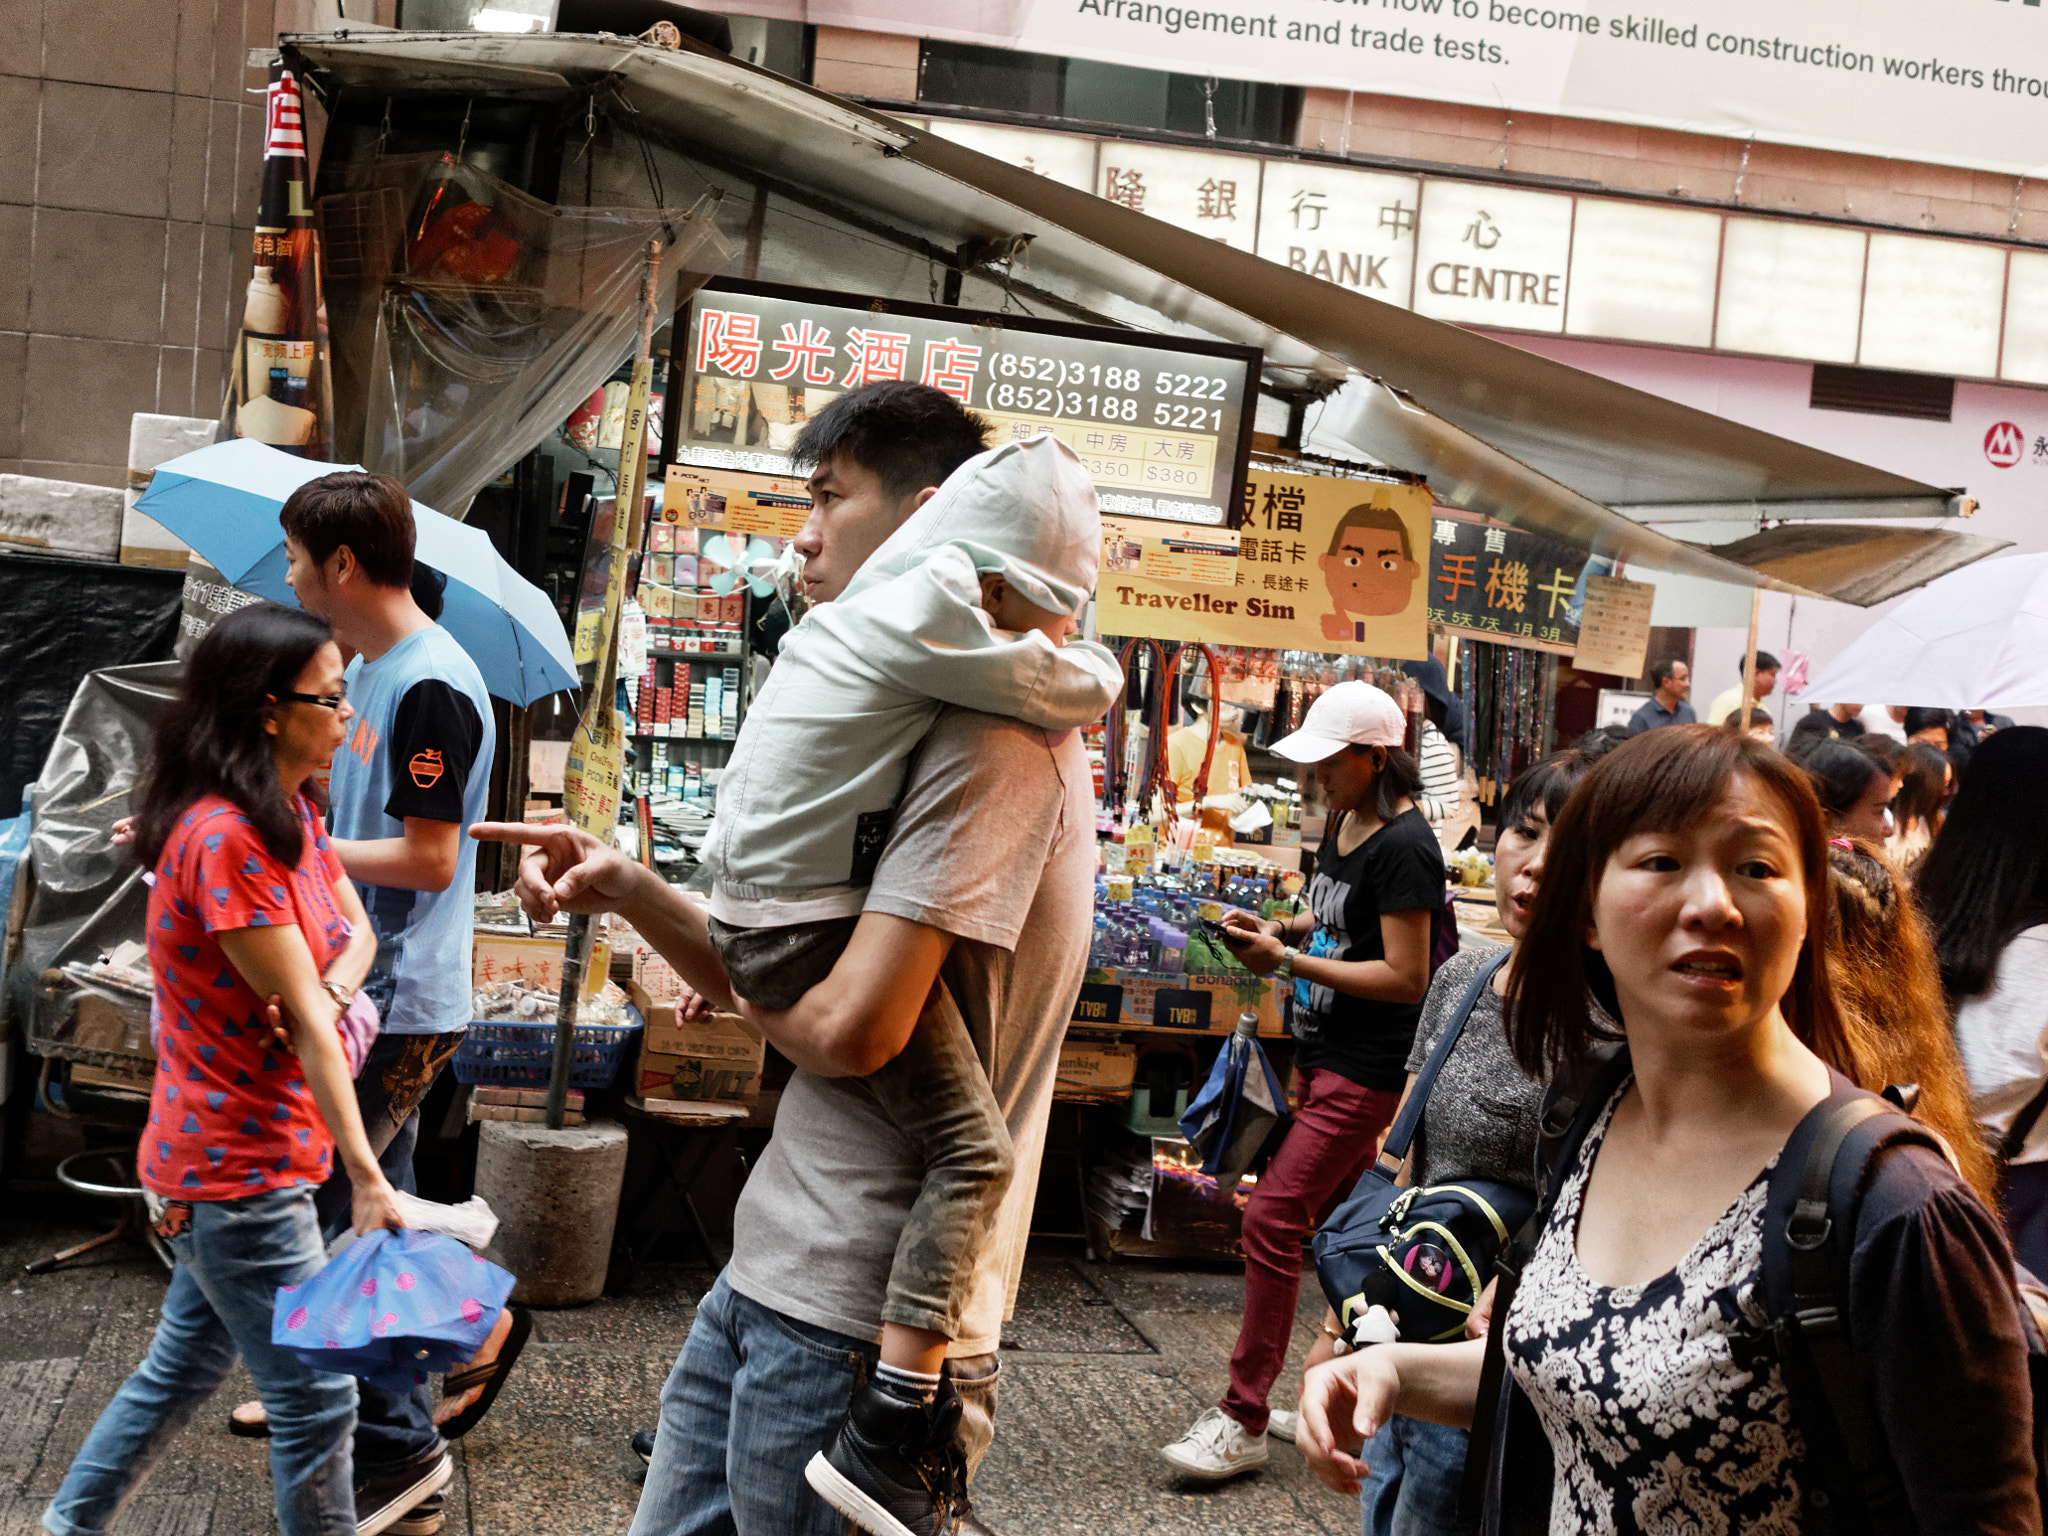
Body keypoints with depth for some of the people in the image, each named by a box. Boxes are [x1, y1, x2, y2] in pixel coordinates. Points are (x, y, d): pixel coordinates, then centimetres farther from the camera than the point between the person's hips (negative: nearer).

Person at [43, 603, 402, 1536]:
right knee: (316, 1398, 0)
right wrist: (365, 1174, -22)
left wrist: (332, 990, -18)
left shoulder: (292, 813, 7)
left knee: (188, 1361, 23)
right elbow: (302, 1022, -24)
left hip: (233, 1158, 10)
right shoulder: (225, 838, -23)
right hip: (238, 1169, -10)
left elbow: (356, 931, 6)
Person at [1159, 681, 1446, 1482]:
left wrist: (1287, 959, -19)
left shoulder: (1402, 845, -19)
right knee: (1338, 1220, 19)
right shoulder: (1344, 820, 10)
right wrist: (1279, 926, 6)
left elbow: (1405, 978, -21)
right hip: (1323, 1054, 10)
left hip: (1366, 1069, -10)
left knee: (1271, 1219, -13)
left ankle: (1244, 1418, -6)